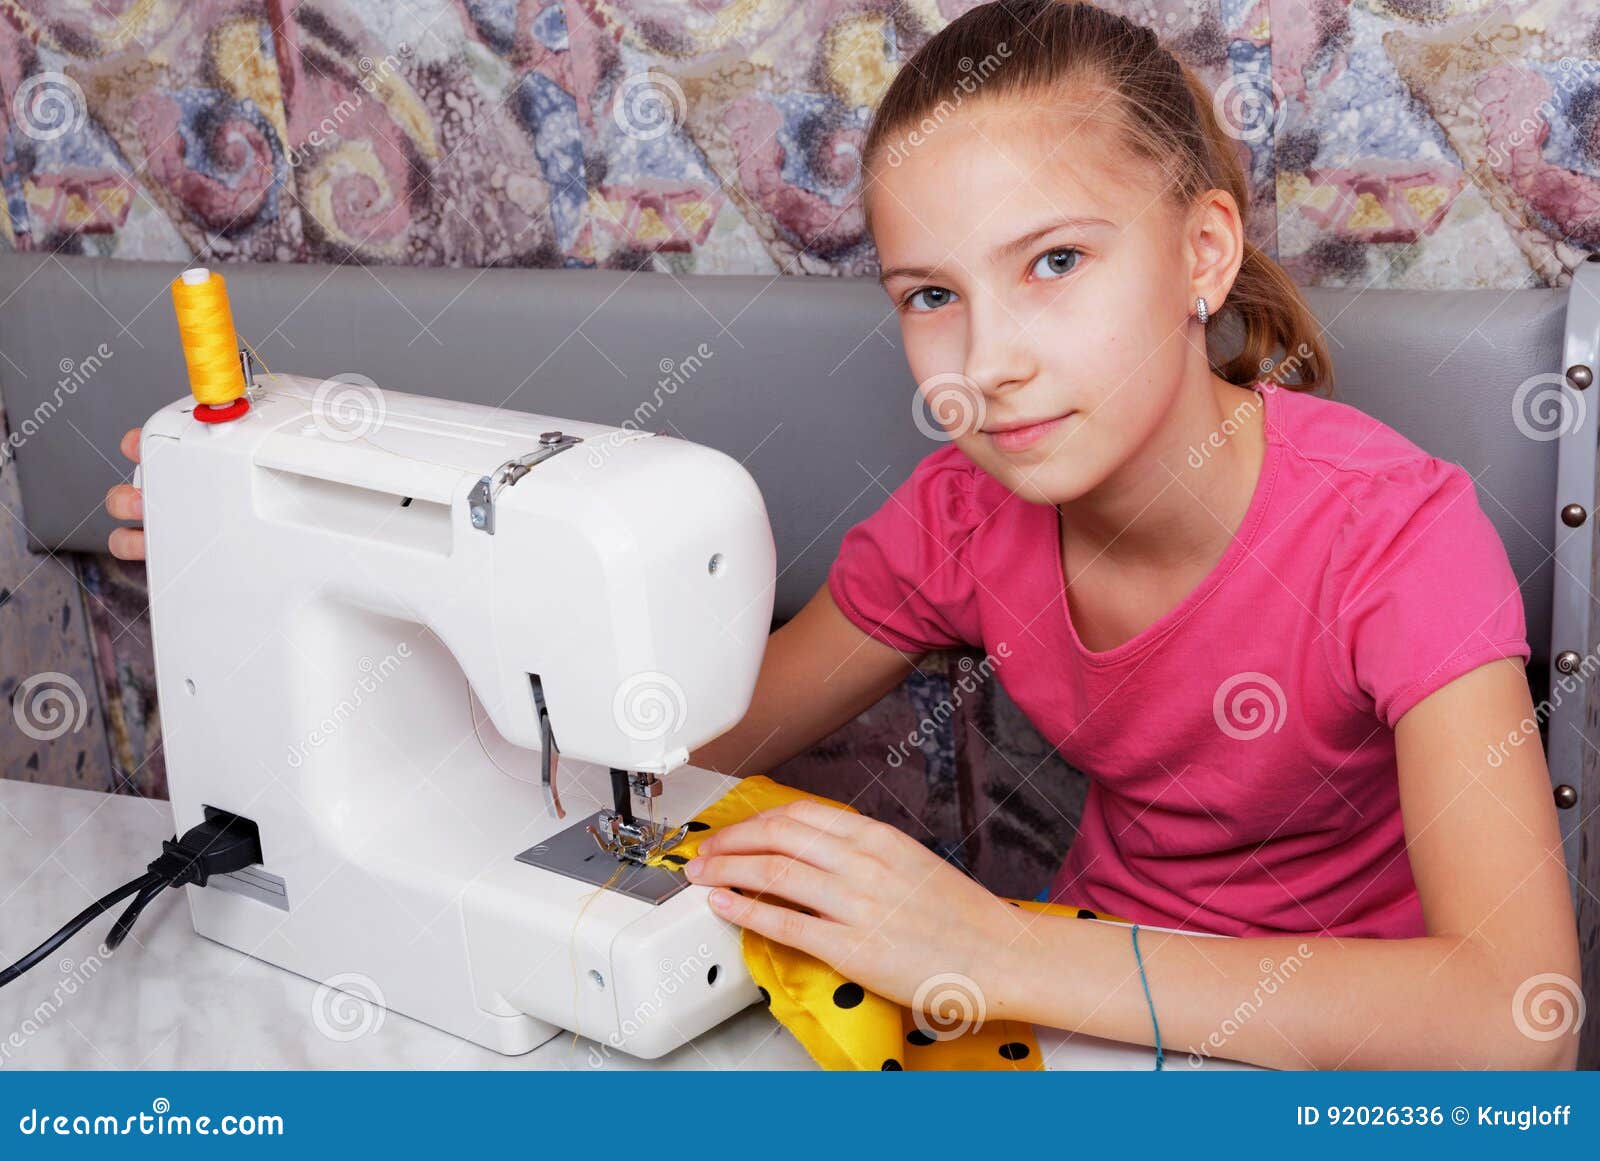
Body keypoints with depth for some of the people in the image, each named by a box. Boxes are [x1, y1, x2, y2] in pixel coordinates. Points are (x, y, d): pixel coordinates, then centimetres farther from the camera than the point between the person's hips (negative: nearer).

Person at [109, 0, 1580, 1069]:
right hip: (1100, 992, 4)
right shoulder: (966, 515, -11)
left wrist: (1003, 955, -41)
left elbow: (1518, 1017, -35)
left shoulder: (1392, 529, -24)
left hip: (1348, 1033, -3)